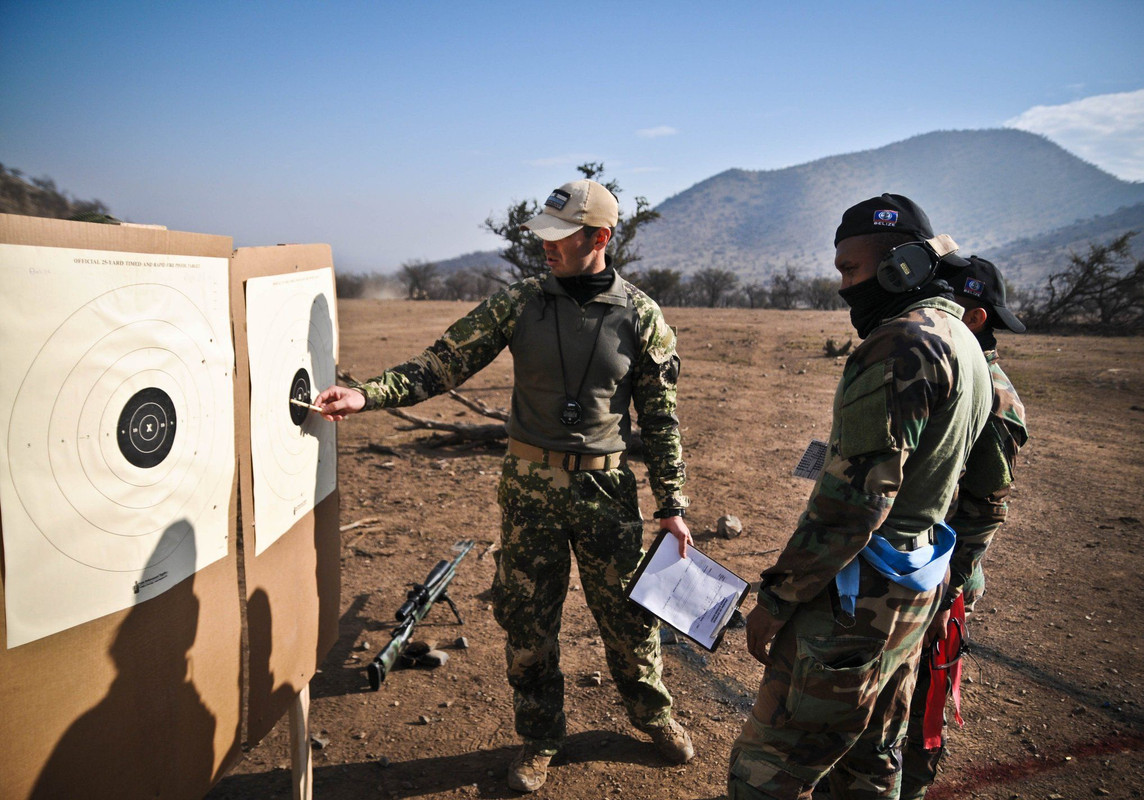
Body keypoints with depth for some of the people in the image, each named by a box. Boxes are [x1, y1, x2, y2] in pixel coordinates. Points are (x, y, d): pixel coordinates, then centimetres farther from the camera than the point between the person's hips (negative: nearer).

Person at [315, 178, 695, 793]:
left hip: (605, 488, -1)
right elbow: (442, 364, -5)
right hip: (529, 487, 1)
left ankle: (654, 716, 40)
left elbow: (660, 418, 2)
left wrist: (672, 505, 1)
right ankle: (539, 740, 34)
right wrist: (365, 394, -18)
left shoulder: (641, 317, -4)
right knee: (527, 622, 10)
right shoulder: (520, 303, -3)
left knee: (629, 616, 11)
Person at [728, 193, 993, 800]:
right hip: (916, 590, 10)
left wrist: (775, 601, -17)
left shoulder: (903, 345, -21)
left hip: (856, 598, -10)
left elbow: (853, 498, -24)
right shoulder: (963, 342, 12)